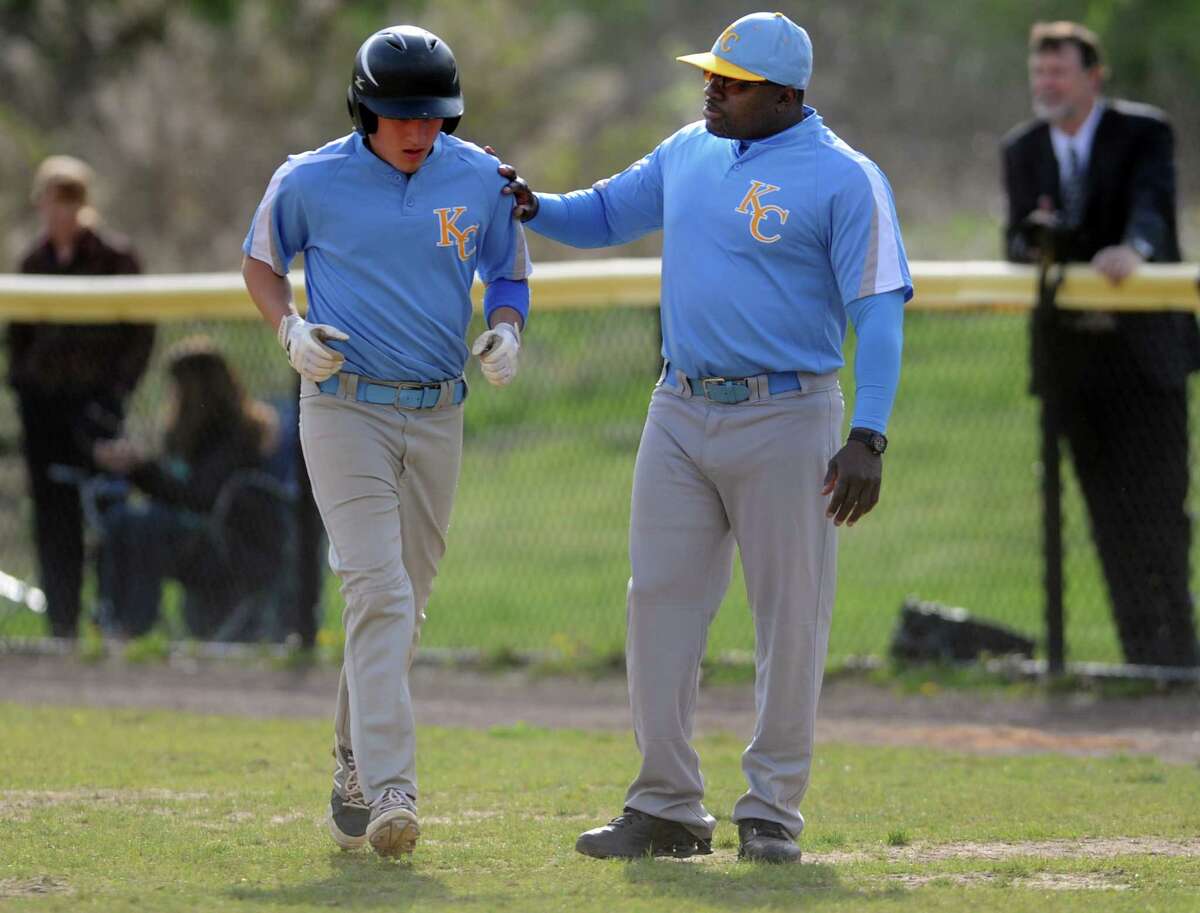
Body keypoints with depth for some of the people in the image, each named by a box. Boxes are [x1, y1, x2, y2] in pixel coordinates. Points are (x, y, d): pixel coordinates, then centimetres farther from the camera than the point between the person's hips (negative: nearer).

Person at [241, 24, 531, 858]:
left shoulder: (481, 180, 1)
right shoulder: (311, 181, -5)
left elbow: (509, 274, 14)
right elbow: (262, 260, 11)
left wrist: (506, 331, -7)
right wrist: (291, 329, -8)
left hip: (437, 414, 4)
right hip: (345, 406, -4)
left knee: (406, 605, 10)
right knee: (379, 591, -17)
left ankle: (355, 773, 26)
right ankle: (390, 789, -25)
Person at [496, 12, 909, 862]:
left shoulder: (845, 179, -10)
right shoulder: (690, 153, 10)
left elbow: (880, 312, -13)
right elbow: (604, 214, 21)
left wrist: (868, 437, -22)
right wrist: (532, 207, -1)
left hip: (785, 418, -6)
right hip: (682, 412, 6)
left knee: (791, 616, 0)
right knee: (661, 601, 4)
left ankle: (772, 811, 9)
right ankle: (667, 808, 10)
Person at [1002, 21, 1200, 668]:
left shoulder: (1143, 133, -3)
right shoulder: (1021, 151, 10)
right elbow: (1017, 246, 9)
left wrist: (1133, 249, -42)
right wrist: (1031, 242, -16)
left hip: (1146, 348, -4)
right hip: (1074, 357, 4)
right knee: (1109, 511, 3)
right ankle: (1141, 650, 7)